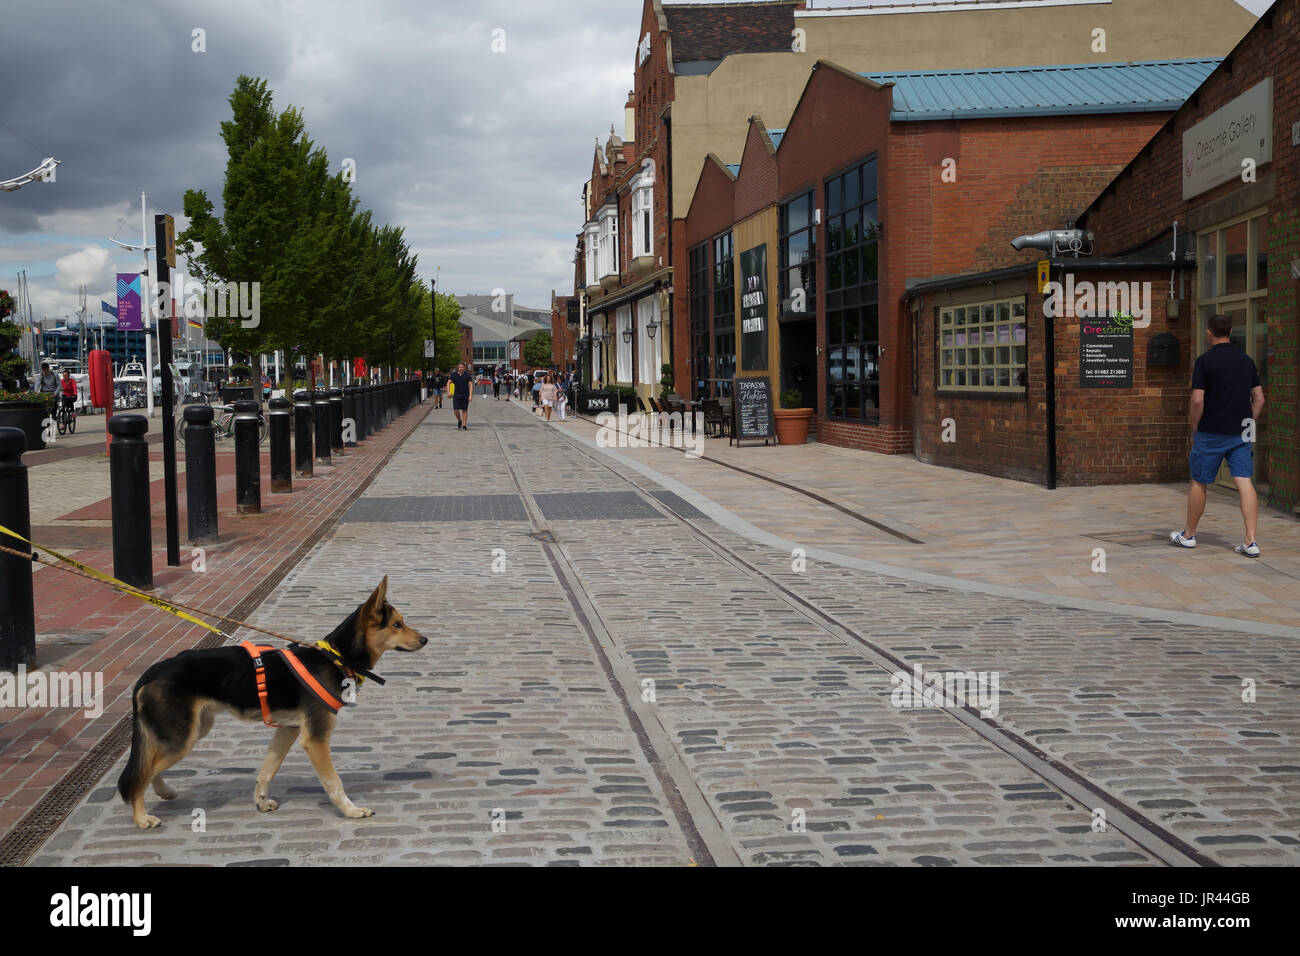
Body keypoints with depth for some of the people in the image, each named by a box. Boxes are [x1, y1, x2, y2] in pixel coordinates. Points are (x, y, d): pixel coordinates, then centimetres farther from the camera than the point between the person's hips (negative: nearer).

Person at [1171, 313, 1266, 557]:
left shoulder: (1205, 361, -9)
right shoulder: (1247, 360, 8)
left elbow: (1197, 401, -14)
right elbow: (1259, 398, 10)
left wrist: (1194, 430, -2)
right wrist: (1248, 425, 17)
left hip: (1211, 434, -4)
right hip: (1240, 433, 4)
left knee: (1199, 482, 9)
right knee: (1244, 482, -1)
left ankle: (1188, 535, 22)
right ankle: (1250, 542, -9)